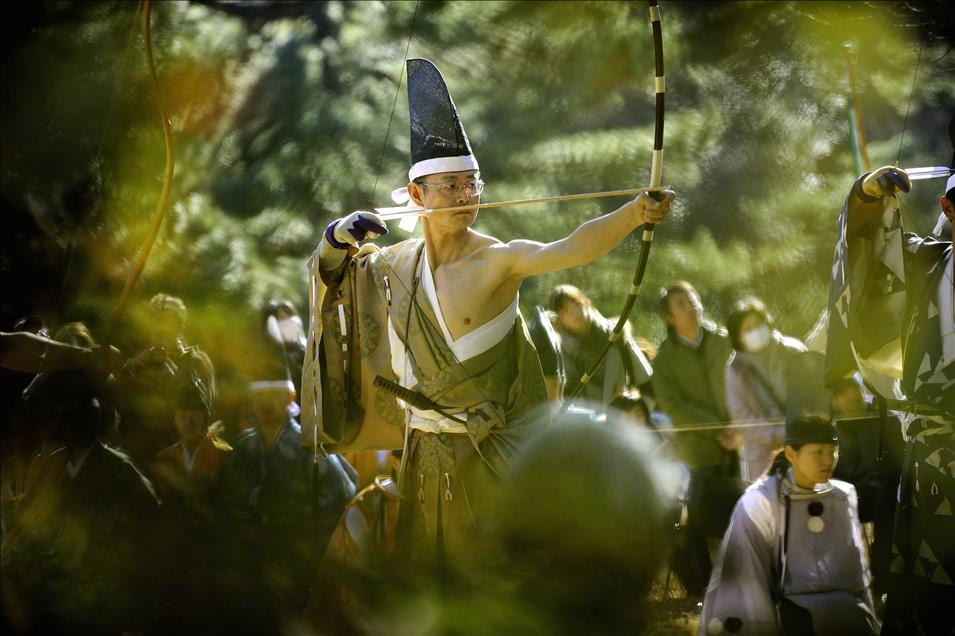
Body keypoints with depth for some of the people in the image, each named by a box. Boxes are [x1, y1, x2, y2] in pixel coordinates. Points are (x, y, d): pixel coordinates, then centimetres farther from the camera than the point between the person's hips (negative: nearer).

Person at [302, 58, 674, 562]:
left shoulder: (497, 260, -12)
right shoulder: (395, 264, 3)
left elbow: (573, 249, -30)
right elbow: (333, 270, 20)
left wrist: (636, 212, -46)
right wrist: (338, 237, -3)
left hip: (492, 452, -4)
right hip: (427, 454, 5)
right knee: (428, 559, 13)